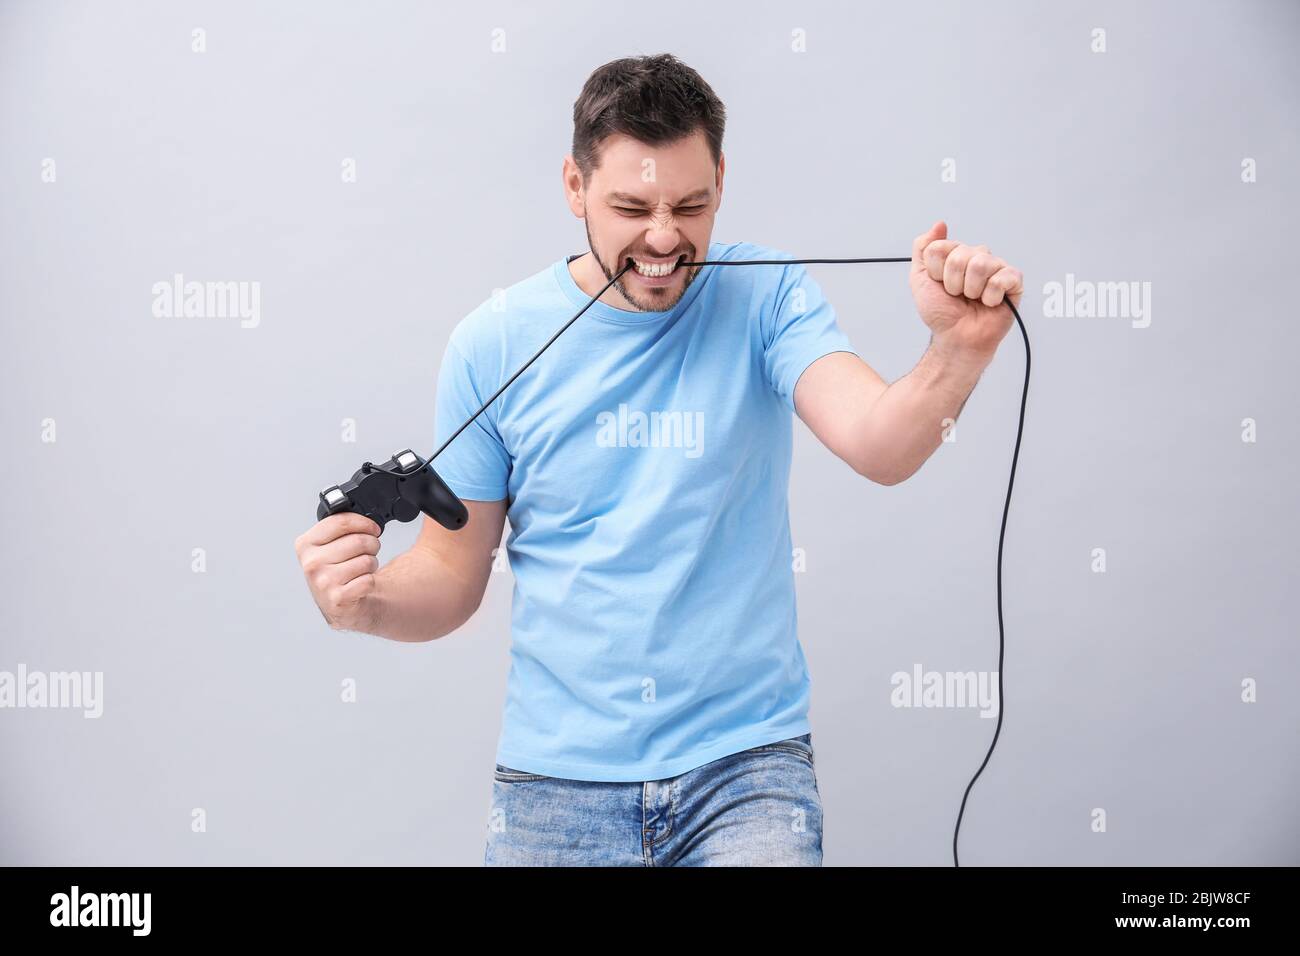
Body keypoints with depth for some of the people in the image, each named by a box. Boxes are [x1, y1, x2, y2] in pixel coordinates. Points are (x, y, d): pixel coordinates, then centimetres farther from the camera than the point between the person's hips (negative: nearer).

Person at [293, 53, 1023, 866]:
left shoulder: (765, 298, -4)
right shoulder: (494, 344, -1)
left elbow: (880, 447, -21)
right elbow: (453, 573, 4)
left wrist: (960, 352, -40)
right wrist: (364, 602, -17)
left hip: (745, 761, -1)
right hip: (556, 777, 1)